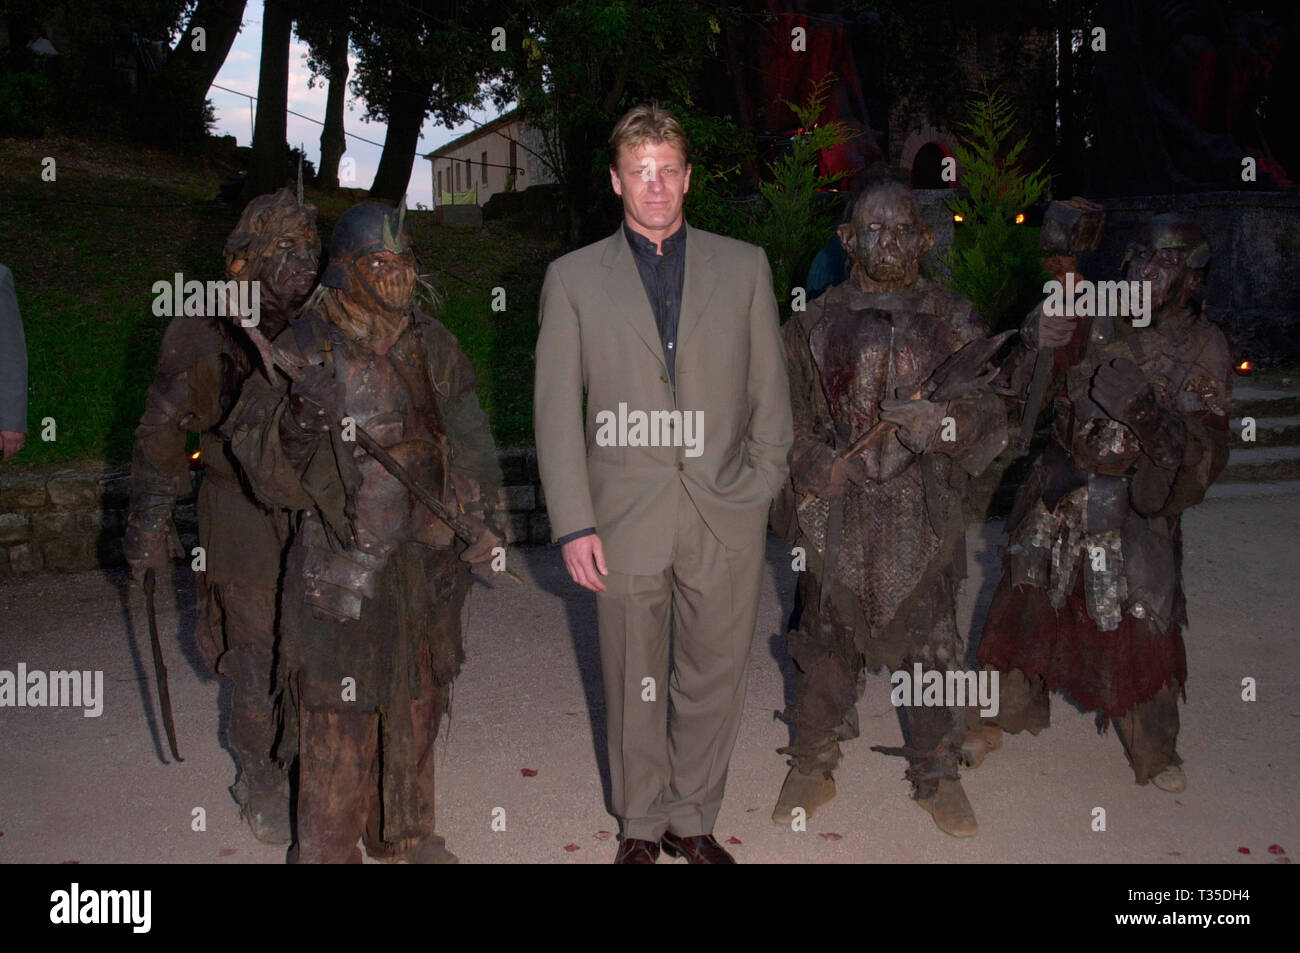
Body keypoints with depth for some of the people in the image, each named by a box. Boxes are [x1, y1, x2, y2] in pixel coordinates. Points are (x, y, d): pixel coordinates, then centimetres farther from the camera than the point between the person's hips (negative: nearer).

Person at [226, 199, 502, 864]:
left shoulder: (432, 344, 7)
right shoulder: (305, 348, -7)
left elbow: (467, 441, 12)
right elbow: (256, 455, -7)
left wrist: (476, 521, 4)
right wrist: (295, 426, -27)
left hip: (429, 560, 5)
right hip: (342, 568, -5)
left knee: (417, 704, 16)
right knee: (339, 716, 0)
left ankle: (403, 832, 35)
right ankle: (327, 847, 19)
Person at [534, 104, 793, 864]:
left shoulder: (744, 266, 9)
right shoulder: (574, 278, 5)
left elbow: (769, 391, 10)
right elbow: (557, 411, 2)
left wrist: (761, 490, 1)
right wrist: (574, 523, -5)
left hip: (725, 516, 1)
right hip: (626, 516, -1)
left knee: (713, 679, 9)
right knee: (634, 684, 10)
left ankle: (694, 820, 29)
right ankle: (641, 823, 30)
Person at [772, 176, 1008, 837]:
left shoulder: (952, 321, 4)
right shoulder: (816, 324, 4)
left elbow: (989, 405, -4)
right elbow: (784, 417, 4)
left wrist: (946, 420, -26)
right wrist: (821, 467, -13)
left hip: (925, 518, 0)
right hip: (836, 520, 0)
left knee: (930, 646, 9)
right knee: (826, 646, 10)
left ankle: (936, 774, 28)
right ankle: (812, 768, 29)